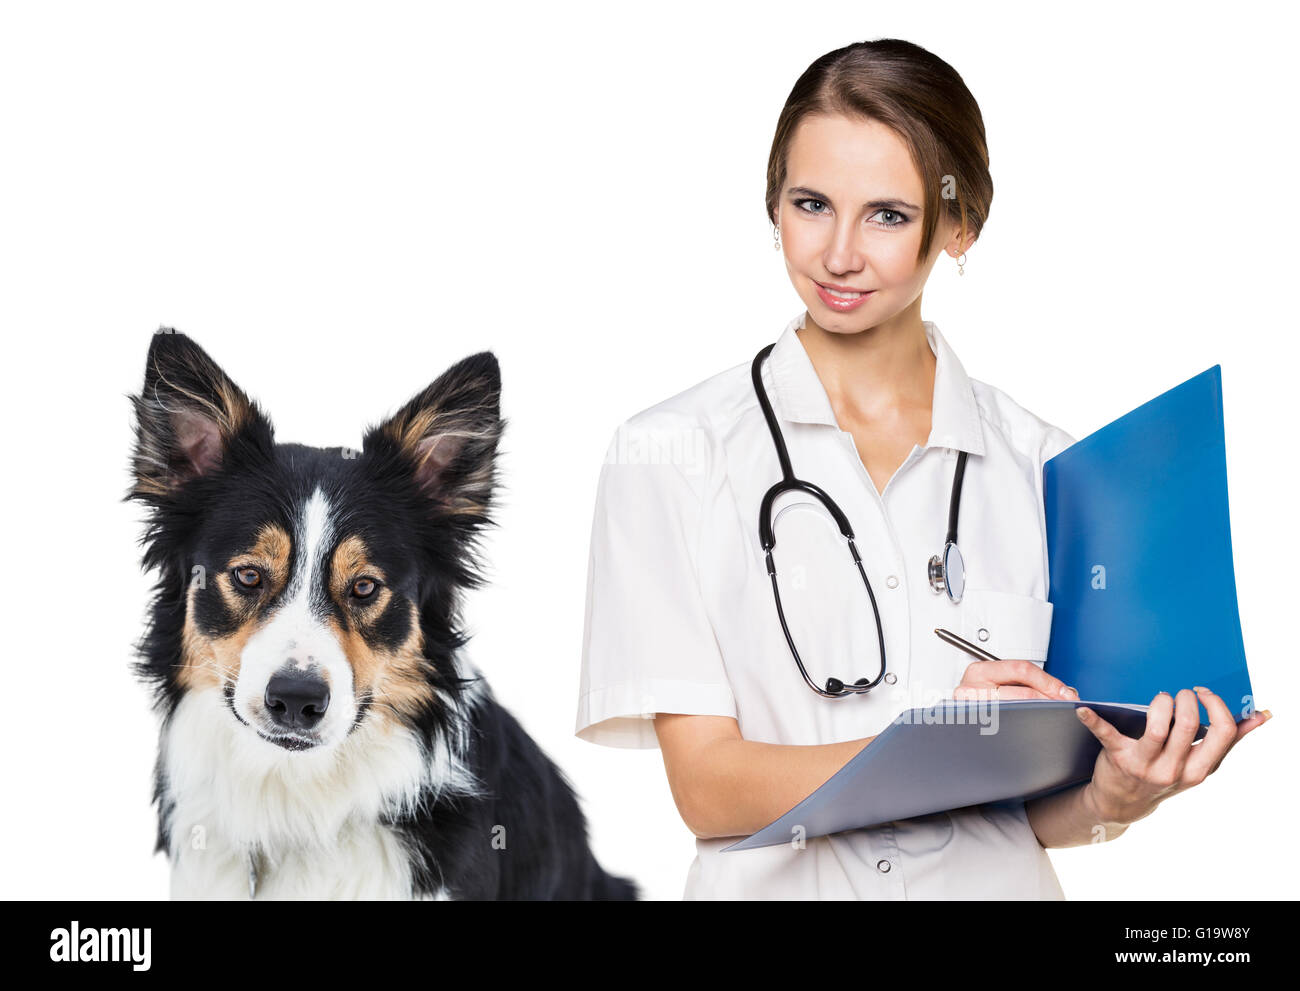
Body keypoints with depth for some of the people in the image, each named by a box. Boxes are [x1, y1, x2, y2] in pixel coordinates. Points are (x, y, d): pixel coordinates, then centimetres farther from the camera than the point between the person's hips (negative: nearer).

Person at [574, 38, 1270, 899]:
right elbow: (707, 789, -7)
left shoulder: (1045, 468, 4)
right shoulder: (673, 451, -1)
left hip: (993, 885, 2)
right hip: (779, 884, -1)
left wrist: (1115, 797, -14)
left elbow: (1039, 812, 6)